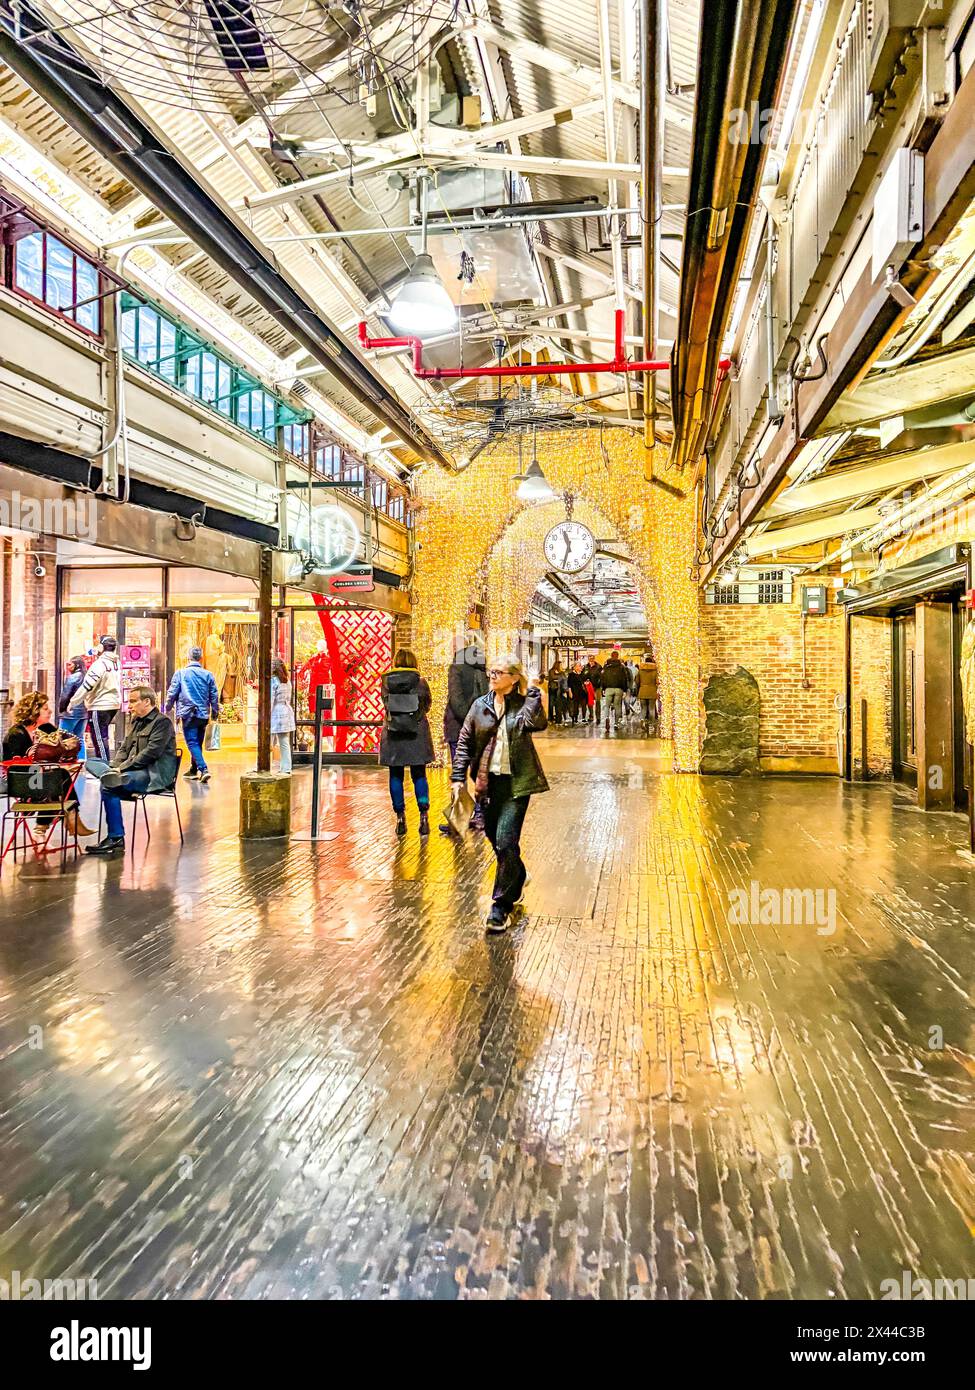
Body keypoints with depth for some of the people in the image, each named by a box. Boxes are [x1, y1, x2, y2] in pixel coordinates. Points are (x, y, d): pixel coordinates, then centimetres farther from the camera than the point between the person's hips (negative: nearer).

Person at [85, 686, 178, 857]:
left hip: (154, 775, -9)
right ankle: (112, 776, -31)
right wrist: (115, 766, -3)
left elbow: (150, 753, -18)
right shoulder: (135, 721, 20)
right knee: (91, 762, 0)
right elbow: (123, 749, 18)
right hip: (132, 770, 9)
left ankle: (116, 839, -22)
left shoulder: (162, 722, -8)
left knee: (108, 786, -28)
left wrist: (123, 767, -19)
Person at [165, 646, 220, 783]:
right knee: (198, 743, 16)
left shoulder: (180, 674, -3)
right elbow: (214, 696, 6)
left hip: (188, 714, -4)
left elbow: (171, 694, -1)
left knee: (192, 743, -6)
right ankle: (193, 770, 26)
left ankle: (203, 769, -22)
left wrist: (167, 710, 13)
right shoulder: (207, 675, 4)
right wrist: (215, 713, 18)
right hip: (203, 715, 4)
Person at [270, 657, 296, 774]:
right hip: (286, 712, 7)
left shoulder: (273, 680, -11)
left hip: (275, 713, -7)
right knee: (285, 743, 10)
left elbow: (270, 700, -13)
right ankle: (286, 768, 12)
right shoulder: (287, 681, 10)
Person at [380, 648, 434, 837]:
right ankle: (424, 815, -1)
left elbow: (385, 705, 10)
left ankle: (400, 818, 8)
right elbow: (427, 706, 8)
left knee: (396, 776, 8)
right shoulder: (420, 682, -4)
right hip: (417, 734, 0)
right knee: (419, 775, 8)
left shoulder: (387, 682, -2)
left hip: (393, 734, 0)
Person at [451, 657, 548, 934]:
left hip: (515, 782, -5)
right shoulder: (480, 705, 6)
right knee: (495, 838, 16)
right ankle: (517, 879, 44)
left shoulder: (524, 703, -4)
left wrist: (534, 692, -19)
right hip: (488, 781, 5)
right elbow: (464, 743, 9)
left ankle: (501, 905, 2)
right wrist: (458, 778, 2)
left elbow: (537, 724, -27)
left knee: (505, 842, -10)